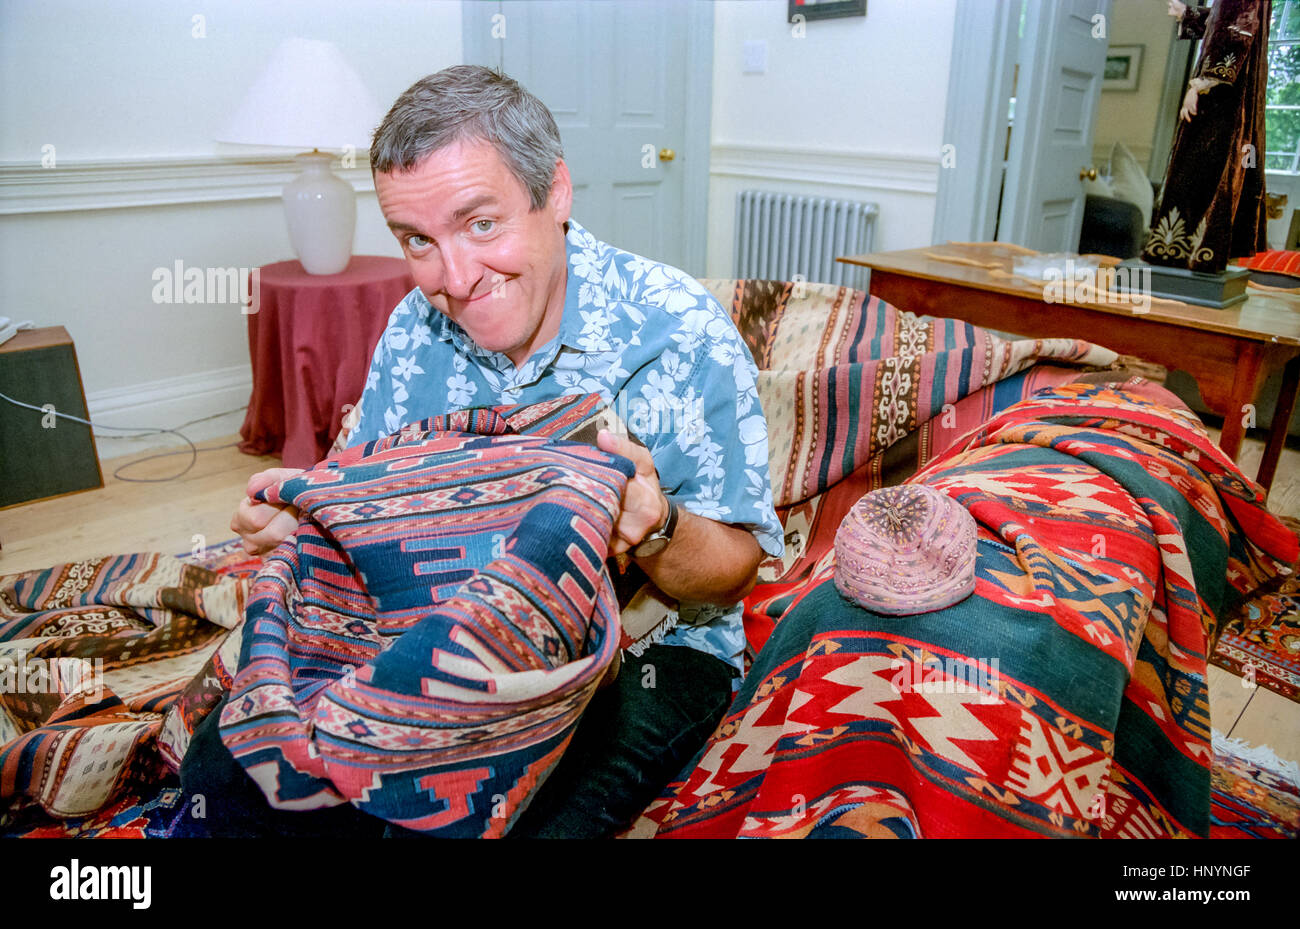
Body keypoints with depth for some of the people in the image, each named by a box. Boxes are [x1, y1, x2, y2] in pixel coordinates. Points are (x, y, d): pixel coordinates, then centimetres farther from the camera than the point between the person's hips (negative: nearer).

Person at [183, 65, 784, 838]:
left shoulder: (681, 332, -19)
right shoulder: (419, 325, -2)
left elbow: (735, 574, -16)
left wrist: (655, 529, -38)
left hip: (647, 649, -4)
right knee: (227, 764, -8)